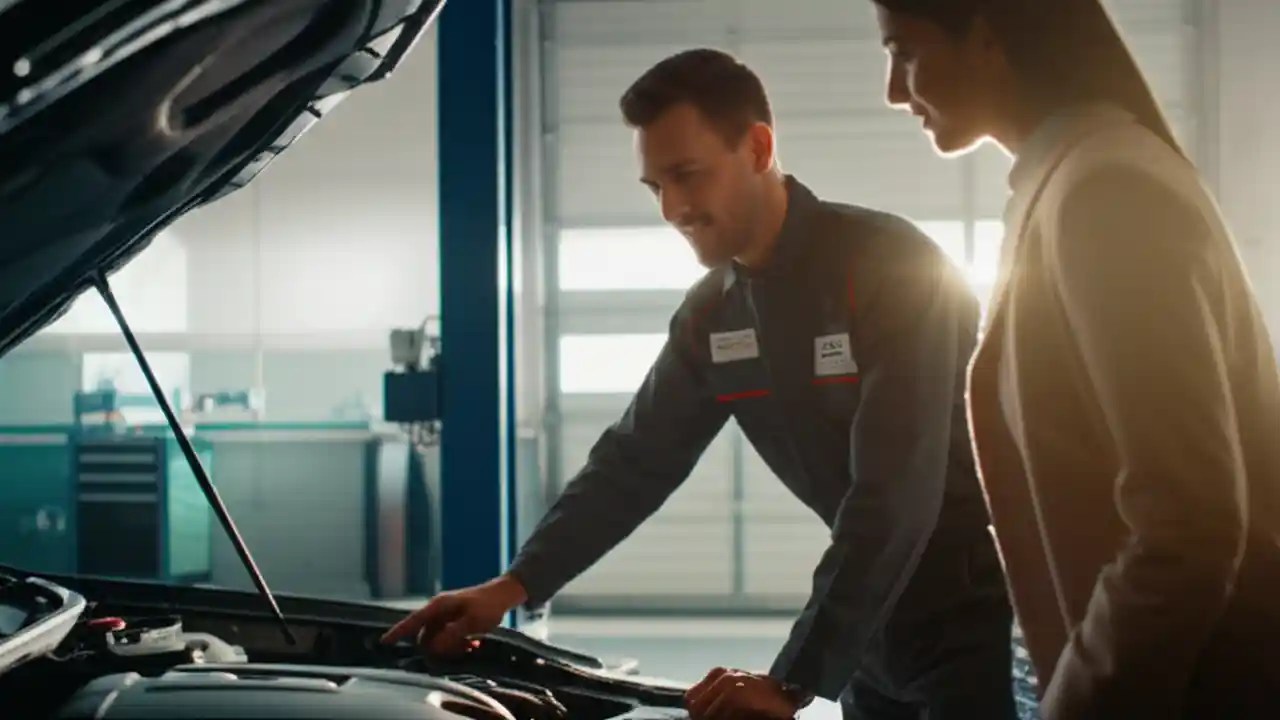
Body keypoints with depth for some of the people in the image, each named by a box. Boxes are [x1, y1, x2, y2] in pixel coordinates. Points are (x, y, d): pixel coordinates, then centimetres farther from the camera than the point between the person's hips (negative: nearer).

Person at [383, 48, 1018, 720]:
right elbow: (636, 459, 8)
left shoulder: (889, 267, -21)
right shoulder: (712, 311, 2)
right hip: (878, 620, 6)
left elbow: (896, 497, -27)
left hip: (979, 611, -6)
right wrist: (514, 585, -3)